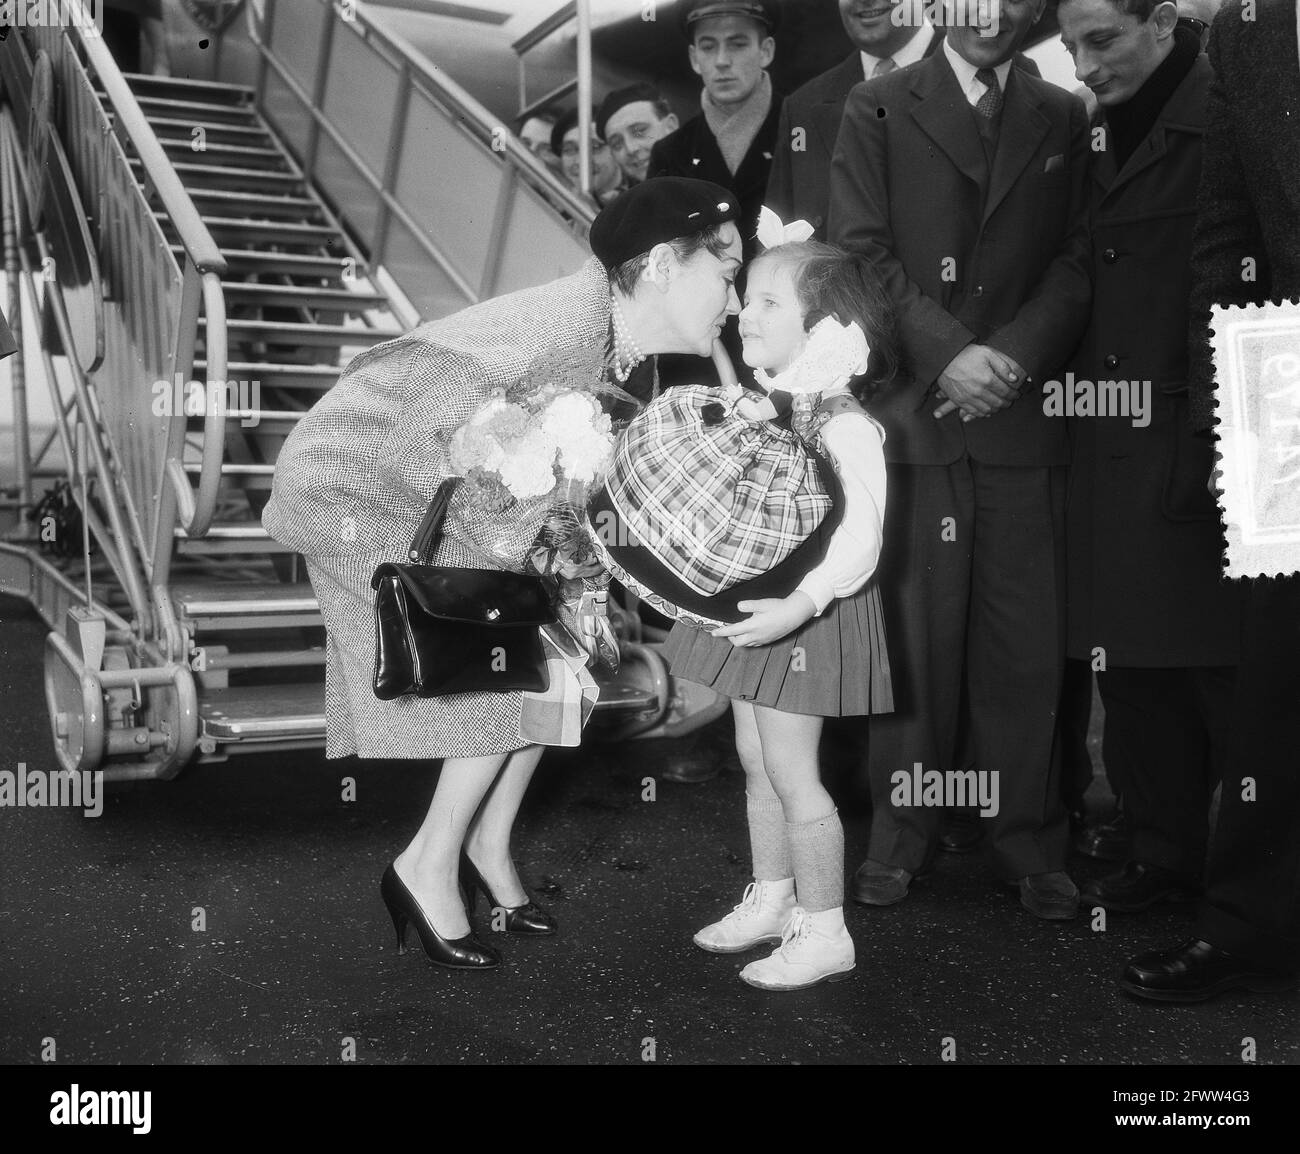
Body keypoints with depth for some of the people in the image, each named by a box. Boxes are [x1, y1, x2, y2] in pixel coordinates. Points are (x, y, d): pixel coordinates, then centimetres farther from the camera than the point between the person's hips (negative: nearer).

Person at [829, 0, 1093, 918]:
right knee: (913, 629, 0)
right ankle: (903, 835, 12)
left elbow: (1077, 261, 8)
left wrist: (1013, 359, -8)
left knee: (1026, 638, 1)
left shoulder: (1064, 120, 17)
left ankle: (1030, 843, 13)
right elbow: (861, 251, 0)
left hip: (1024, 415, 2)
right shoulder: (879, 109, 10)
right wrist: (949, 353, -11)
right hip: (912, 411, -2)